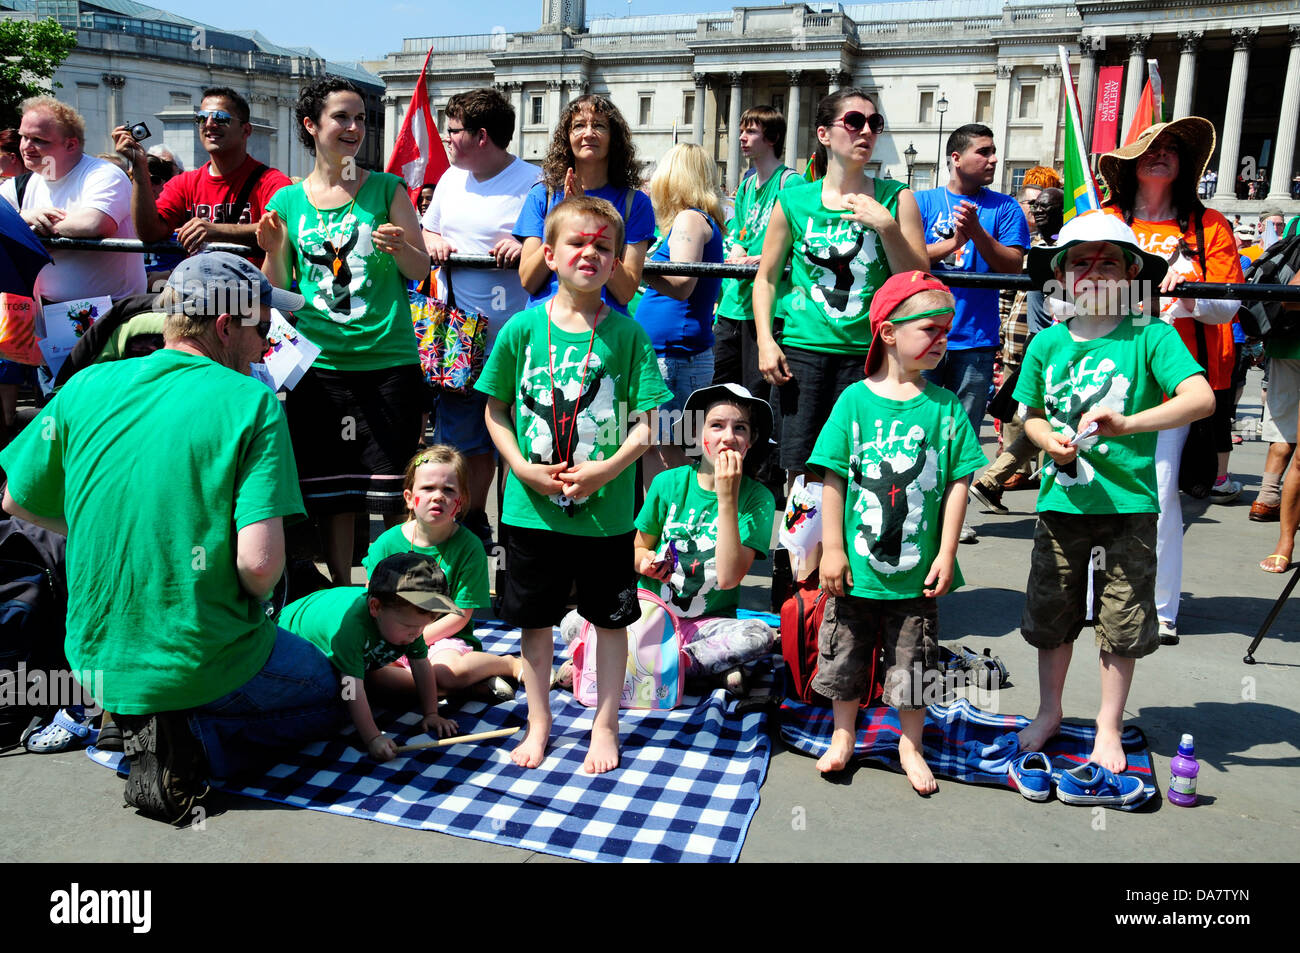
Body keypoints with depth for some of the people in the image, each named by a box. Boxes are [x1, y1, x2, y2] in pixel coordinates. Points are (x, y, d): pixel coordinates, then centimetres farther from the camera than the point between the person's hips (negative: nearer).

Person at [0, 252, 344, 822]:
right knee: (325, 694, 21)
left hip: (96, 660, 7)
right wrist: (248, 600, -2)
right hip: (204, 663, -7)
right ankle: (190, 739, -3)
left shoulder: (85, 387, -2)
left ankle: (145, 721, 13)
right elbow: (259, 562, -25)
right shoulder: (250, 403, -17)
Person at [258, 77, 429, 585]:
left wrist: (400, 246, -16)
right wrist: (274, 251, -8)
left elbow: (422, 270, 4)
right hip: (320, 364, 2)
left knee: (395, 492, 0)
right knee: (329, 494, 7)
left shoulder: (386, 189, 4)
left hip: (388, 360, -1)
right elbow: (278, 290, 11)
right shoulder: (288, 200, 8)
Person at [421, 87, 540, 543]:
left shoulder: (533, 184, -9)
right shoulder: (452, 178, 13)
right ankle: (470, 524, 30)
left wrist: (528, 250, -25)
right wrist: (432, 242, 3)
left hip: (512, 344, -6)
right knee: (465, 444, 15)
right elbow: (426, 231, 25)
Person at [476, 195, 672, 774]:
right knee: (535, 621, 13)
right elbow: (496, 410, 4)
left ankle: (604, 726, 30)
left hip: (606, 509, 0)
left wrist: (608, 468, -18)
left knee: (610, 620, 11)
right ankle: (538, 724, 32)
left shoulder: (626, 333, -4)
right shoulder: (523, 328, -2)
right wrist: (522, 467, -10)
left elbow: (647, 422, -4)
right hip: (532, 506, 1)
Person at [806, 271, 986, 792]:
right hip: (856, 568, 0)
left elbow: (957, 485, -1)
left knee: (912, 663, 13)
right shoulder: (855, 400, -7)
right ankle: (844, 734, 37)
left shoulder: (945, 407, -3)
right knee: (845, 654, 15)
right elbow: (833, 480, -6)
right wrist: (832, 549, -7)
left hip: (917, 572, 1)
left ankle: (910, 744, 35)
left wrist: (946, 553, -5)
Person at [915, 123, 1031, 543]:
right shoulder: (922, 202, 8)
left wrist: (976, 232, -12)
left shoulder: (1004, 208, 10)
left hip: (976, 339, 1)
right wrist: (953, 241, -11)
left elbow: (1013, 267, 0)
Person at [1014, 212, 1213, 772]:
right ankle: (1049, 713, 35)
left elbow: (1201, 398, -19)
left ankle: (1109, 726, 28)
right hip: (1062, 500, 3)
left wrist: (1128, 423, -31)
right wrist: (1051, 442, -9)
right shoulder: (1047, 344, 2)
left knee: (1122, 623, 8)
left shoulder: (1149, 337, -8)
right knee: (1051, 615, 13)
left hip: (1129, 501, -2)